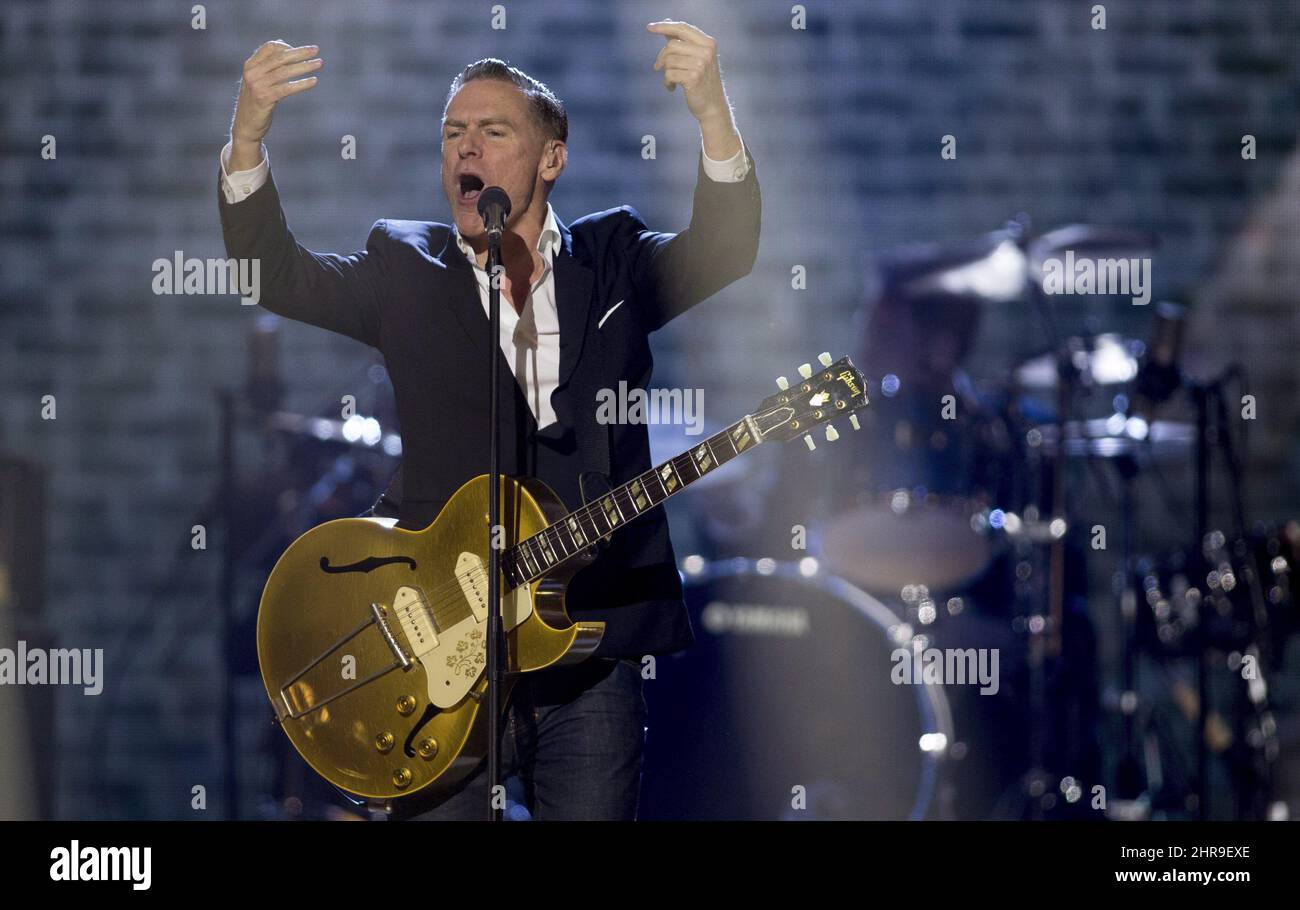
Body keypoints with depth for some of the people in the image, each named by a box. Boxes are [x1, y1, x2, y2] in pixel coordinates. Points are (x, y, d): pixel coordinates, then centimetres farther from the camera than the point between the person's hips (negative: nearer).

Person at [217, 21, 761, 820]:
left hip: (594, 649, 0)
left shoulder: (613, 260, 9)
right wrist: (249, 134, -21)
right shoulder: (407, 271, 9)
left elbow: (724, 252, -8)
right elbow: (275, 272, -3)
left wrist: (713, 112, -26)